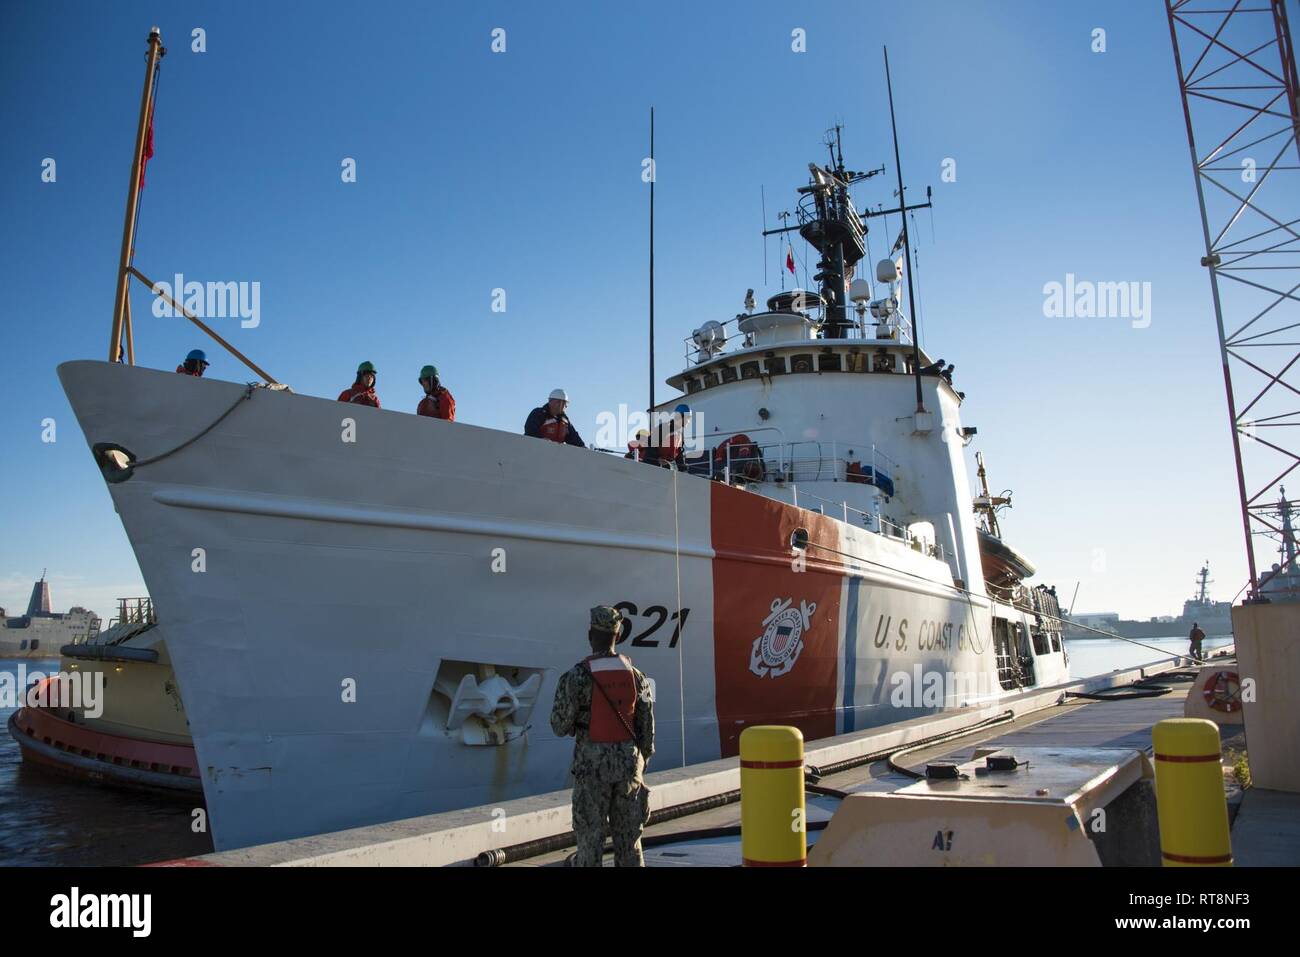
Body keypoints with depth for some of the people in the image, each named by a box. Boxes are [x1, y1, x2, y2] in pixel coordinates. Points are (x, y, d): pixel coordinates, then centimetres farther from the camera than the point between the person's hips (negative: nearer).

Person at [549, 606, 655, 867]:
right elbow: (646, 729, 3)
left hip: (593, 765, -3)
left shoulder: (576, 676, -14)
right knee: (628, 836, 12)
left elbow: (560, 727, -8)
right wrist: (640, 767, 15)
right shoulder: (636, 675, -1)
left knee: (590, 836, 5)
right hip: (627, 763, 4)